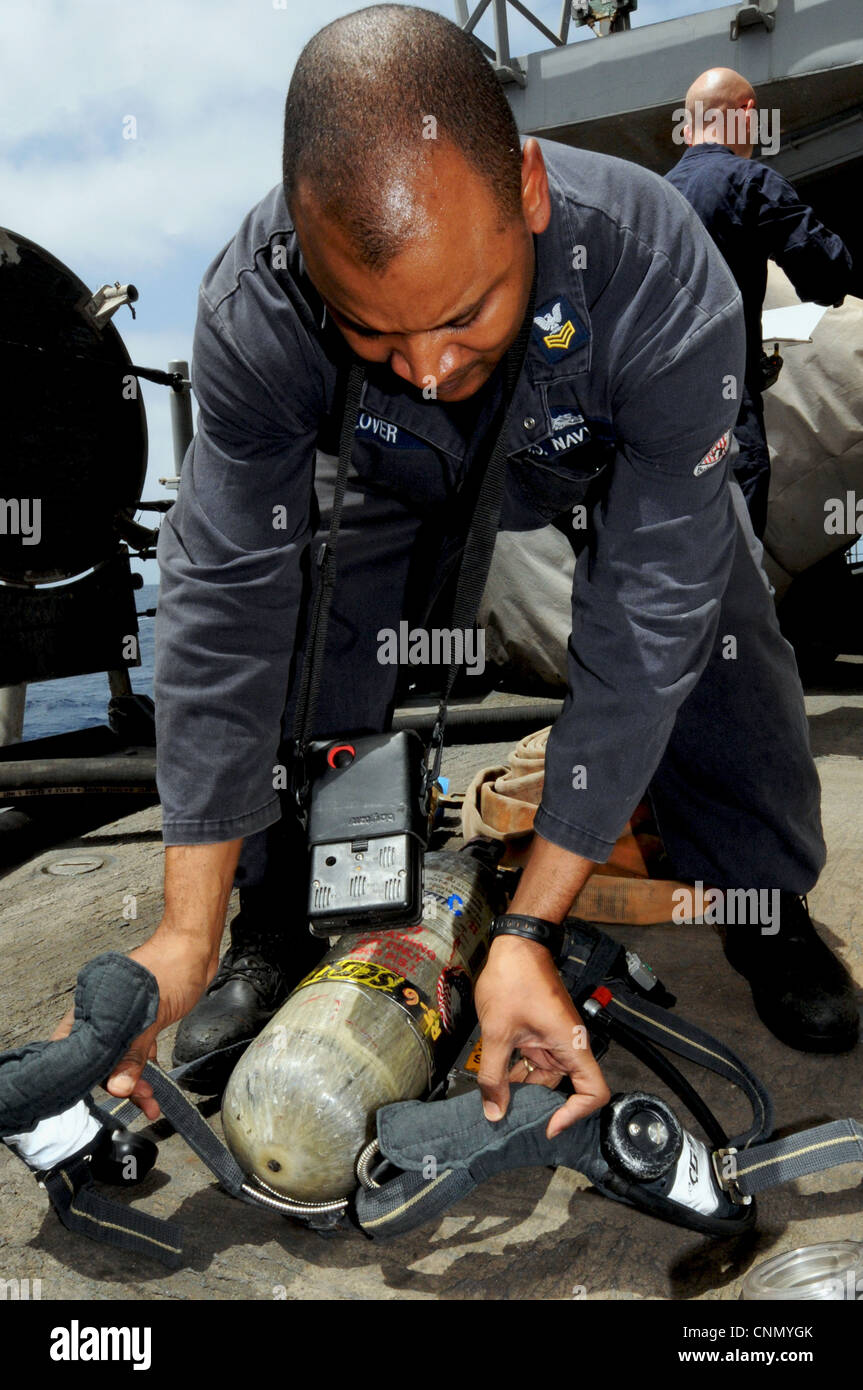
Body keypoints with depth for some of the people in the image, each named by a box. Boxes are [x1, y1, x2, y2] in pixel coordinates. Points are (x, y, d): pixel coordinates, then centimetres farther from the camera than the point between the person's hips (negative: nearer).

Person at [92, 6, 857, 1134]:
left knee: (718, 664, -17)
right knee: (300, 656, -17)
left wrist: (527, 932, -37)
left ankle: (768, 910, 14)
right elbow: (224, 600, -31)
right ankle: (280, 930, 10)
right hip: (405, 487, 1)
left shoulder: (665, 283, -40)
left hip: (620, 473, 0)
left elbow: (644, 627, -37)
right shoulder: (254, 307, -35)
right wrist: (189, 931, -31)